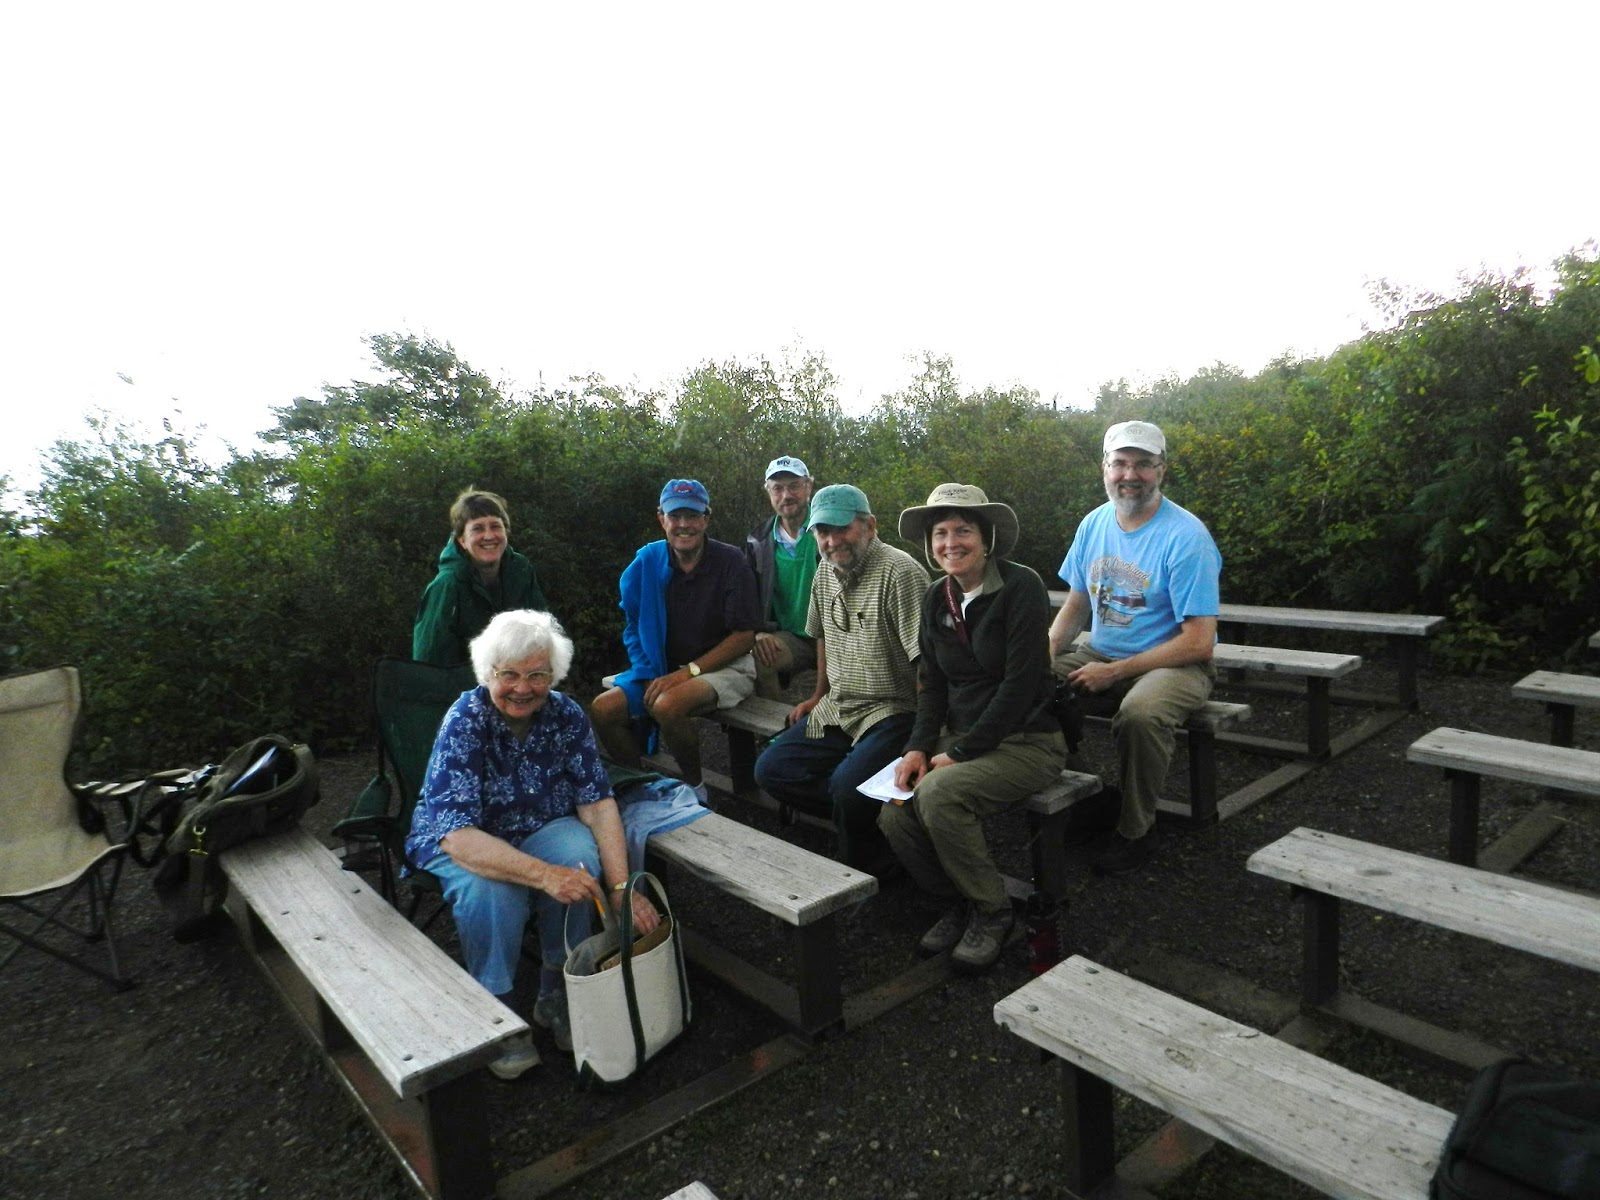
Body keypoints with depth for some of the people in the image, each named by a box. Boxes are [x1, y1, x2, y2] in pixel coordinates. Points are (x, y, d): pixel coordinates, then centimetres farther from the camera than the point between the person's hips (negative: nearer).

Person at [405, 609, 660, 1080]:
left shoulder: (566, 715, -14)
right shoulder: (465, 721, -26)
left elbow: (597, 803, -16)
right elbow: (459, 835, -35)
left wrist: (621, 887, -30)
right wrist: (545, 874, -48)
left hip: (536, 831, 3)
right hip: (456, 844, -3)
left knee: (580, 853, -28)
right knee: (491, 888, -34)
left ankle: (557, 996, -8)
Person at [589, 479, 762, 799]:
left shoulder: (730, 562, -12)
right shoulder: (647, 561, 0)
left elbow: (744, 636, -12)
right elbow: (634, 627, 8)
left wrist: (688, 671, -18)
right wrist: (651, 677, -8)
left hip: (724, 668, -5)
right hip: (664, 670, 5)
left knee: (667, 704, -33)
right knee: (603, 709, -13)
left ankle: (695, 787, -7)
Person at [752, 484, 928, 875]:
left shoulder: (900, 573, -19)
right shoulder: (825, 571, 7)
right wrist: (819, 694, 28)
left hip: (892, 712, -8)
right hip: (836, 710, 8)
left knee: (847, 788, -29)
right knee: (770, 770, -2)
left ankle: (865, 871, 1)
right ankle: (868, 811, -2)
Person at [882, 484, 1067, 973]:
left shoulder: (1021, 588, -14)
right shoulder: (935, 599, 6)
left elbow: (1020, 682, -19)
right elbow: (933, 685, 9)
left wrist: (961, 754, -18)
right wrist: (919, 746, -7)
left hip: (1027, 740, -6)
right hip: (960, 736, 6)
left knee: (938, 794, -30)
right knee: (895, 815, -17)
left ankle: (992, 912, -5)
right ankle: (959, 903, 11)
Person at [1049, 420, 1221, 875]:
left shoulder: (1186, 537, -15)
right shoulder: (1094, 524, 4)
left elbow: (1198, 642, -18)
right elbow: (1076, 603, 14)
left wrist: (1115, 672, -20)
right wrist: (1047, 651, -7)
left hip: (1174, 664, -6)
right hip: (1101, 656, 6)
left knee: (1140, 713, -38)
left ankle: (1137, 831, -11)